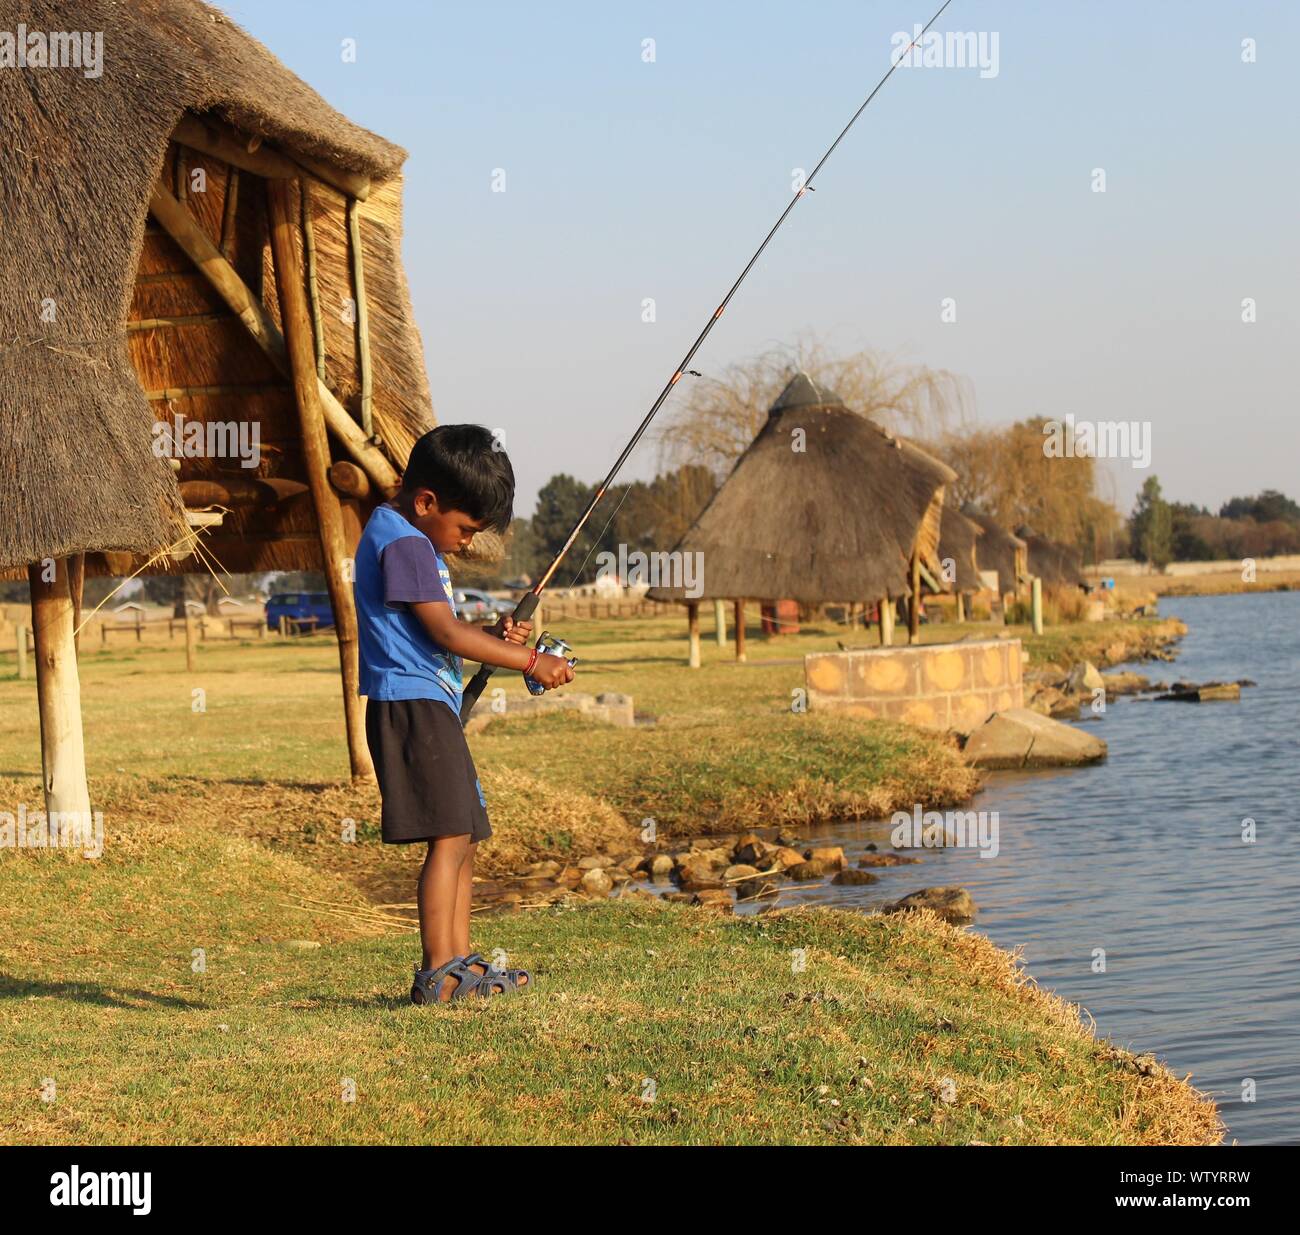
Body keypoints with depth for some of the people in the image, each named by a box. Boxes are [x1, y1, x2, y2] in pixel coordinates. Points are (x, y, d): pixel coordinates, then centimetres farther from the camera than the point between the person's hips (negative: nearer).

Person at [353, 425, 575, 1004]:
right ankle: (437, 972, -15)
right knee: (450, 835, -14)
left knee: (462, 839, 12)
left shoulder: (415, 541, 21)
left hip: (432, 706, 11)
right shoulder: (403, 543, -13)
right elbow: (446, 634, -17)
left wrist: (493, 635, 8)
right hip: (411, 703, -11)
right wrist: (530, 661, -12)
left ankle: (460, 963, 15)